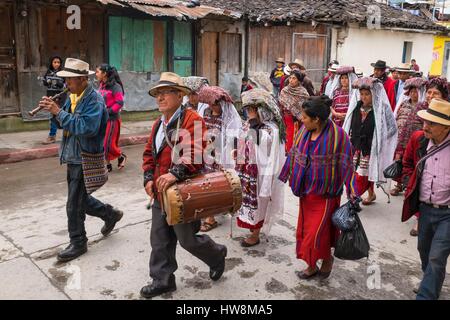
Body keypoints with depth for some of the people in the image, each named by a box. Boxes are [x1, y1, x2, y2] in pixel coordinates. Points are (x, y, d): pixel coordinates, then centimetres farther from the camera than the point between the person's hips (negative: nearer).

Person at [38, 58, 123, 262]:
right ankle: (110, 214, 38)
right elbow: (64, 123, 12)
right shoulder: (73, 97, 8)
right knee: (79, 198, 20)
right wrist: (53, 110, -7)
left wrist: (59, 112, -25)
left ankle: (78, 244, 17)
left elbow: (87, 127, -29)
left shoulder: (94, 99, -17)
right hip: (73, 156, 9)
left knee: (74, 204, 1)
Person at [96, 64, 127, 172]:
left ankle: (121, 156, 22)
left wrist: (108, 112, -18)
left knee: (109, 144, -4)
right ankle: (108, 165, 21)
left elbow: (120, 102, -17)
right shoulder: (101, 86, 8)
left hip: (111, 119, -7)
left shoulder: (115, 86, -13)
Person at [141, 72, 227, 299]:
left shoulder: (192, 119, -14)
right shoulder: (159, 123, 13)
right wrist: (149, 178, 2)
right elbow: (149, 154, 16)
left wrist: (175, 173, -35)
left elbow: (196, 154, -26)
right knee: (159, 240, 13)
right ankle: (162, 280, 30)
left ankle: (217, 255, 35)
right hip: (160, 193, 8)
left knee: (187, 239, 6)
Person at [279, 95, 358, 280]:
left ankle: (327, 258, 30)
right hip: (306, 190, 6)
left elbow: (346, 166, -14)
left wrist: (352, 194, -14)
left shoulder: (337, 135, -18)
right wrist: (283, 178, 13)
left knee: (317, 231, -1)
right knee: (306, 229, 15)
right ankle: (312, 265, 33)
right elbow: (293, 156, 8)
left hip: (325, 193, -6)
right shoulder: (304, 131, -2)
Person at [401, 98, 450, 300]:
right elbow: (408, 163, 16)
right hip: (425, 208, 5)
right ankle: (432, 284, 46)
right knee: (424, 249, 21)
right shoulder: (418, 138, -5)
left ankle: (425, 295, 10)